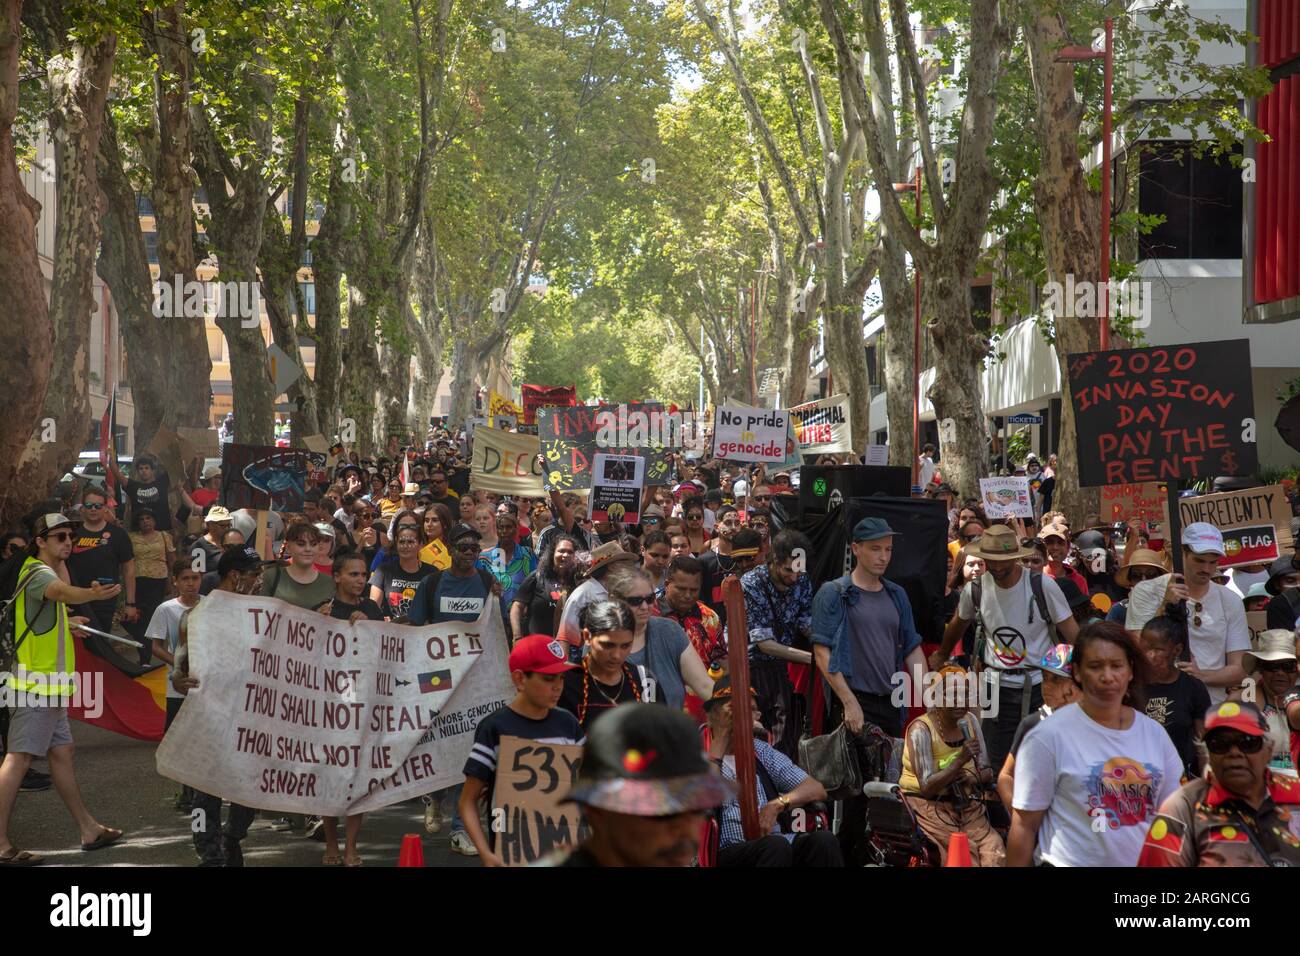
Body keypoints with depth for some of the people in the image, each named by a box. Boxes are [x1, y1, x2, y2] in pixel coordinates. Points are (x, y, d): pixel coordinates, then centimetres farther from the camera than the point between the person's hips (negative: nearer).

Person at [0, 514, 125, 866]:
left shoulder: (44, 570, 16)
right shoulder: (38, 572, -15)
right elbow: (60, 590, -42)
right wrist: (92, 594, -59)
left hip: (47, 684, 11)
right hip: (36, 684, -11)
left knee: (61, 751, 15)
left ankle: (89, 829, 23)